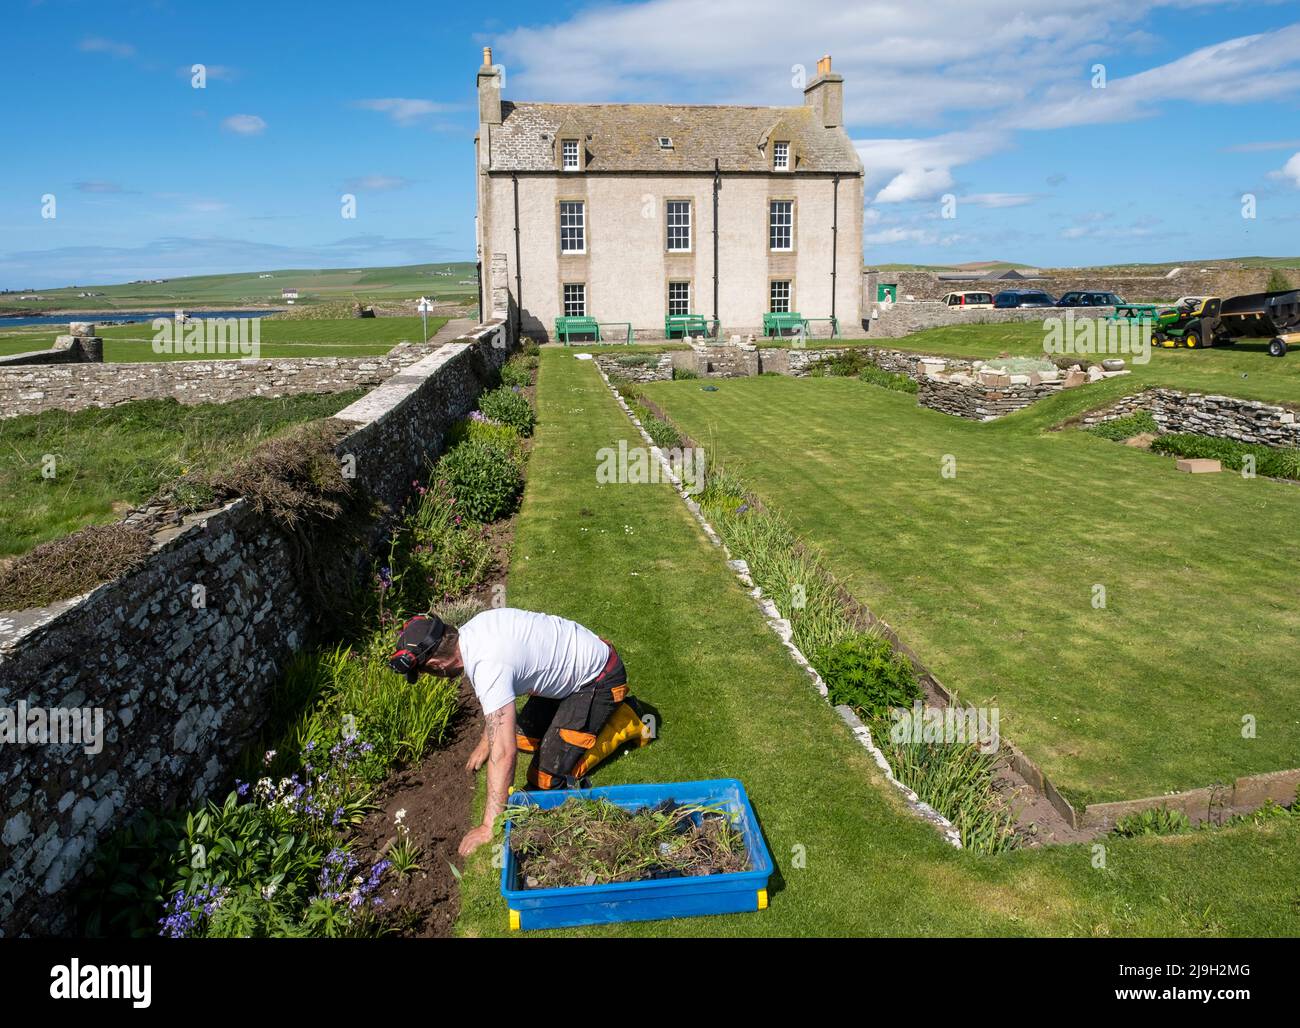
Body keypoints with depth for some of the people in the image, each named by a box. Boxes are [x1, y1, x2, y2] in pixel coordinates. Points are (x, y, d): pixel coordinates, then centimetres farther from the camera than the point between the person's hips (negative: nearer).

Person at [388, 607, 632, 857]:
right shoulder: (470, 630, -5)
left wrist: (489, 827, -32)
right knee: (522, 738, 14)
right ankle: (604, 712, 22)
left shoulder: (488, 667, -33)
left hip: (600, 679, -9)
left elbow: (504, 754, -36)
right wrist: (486, 741, 20)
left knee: (547, 779, -8)